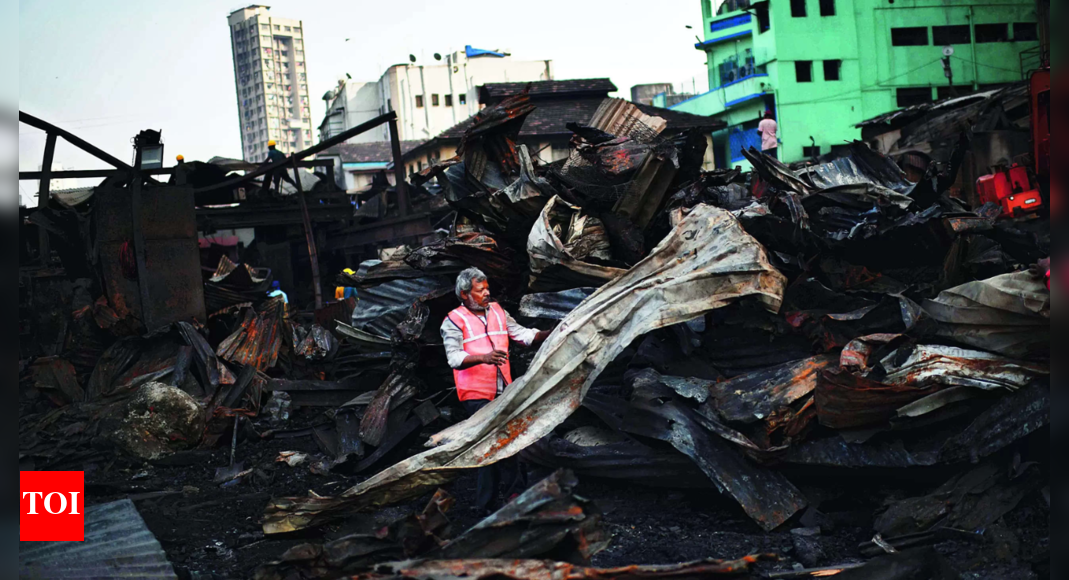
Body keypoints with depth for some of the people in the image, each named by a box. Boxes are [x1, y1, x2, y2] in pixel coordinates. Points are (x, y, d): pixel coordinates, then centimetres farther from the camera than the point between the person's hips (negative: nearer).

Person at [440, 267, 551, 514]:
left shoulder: (497, 311, 12)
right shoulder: (454, 321, -6)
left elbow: (523, 334, 13)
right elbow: (454, 357, -18)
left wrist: (550, 334, -3)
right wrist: (483, 357, -34)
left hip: (502, 393, 6)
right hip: (476, 394, -6)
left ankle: (485, 504, 16)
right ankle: (515, 492, -3)